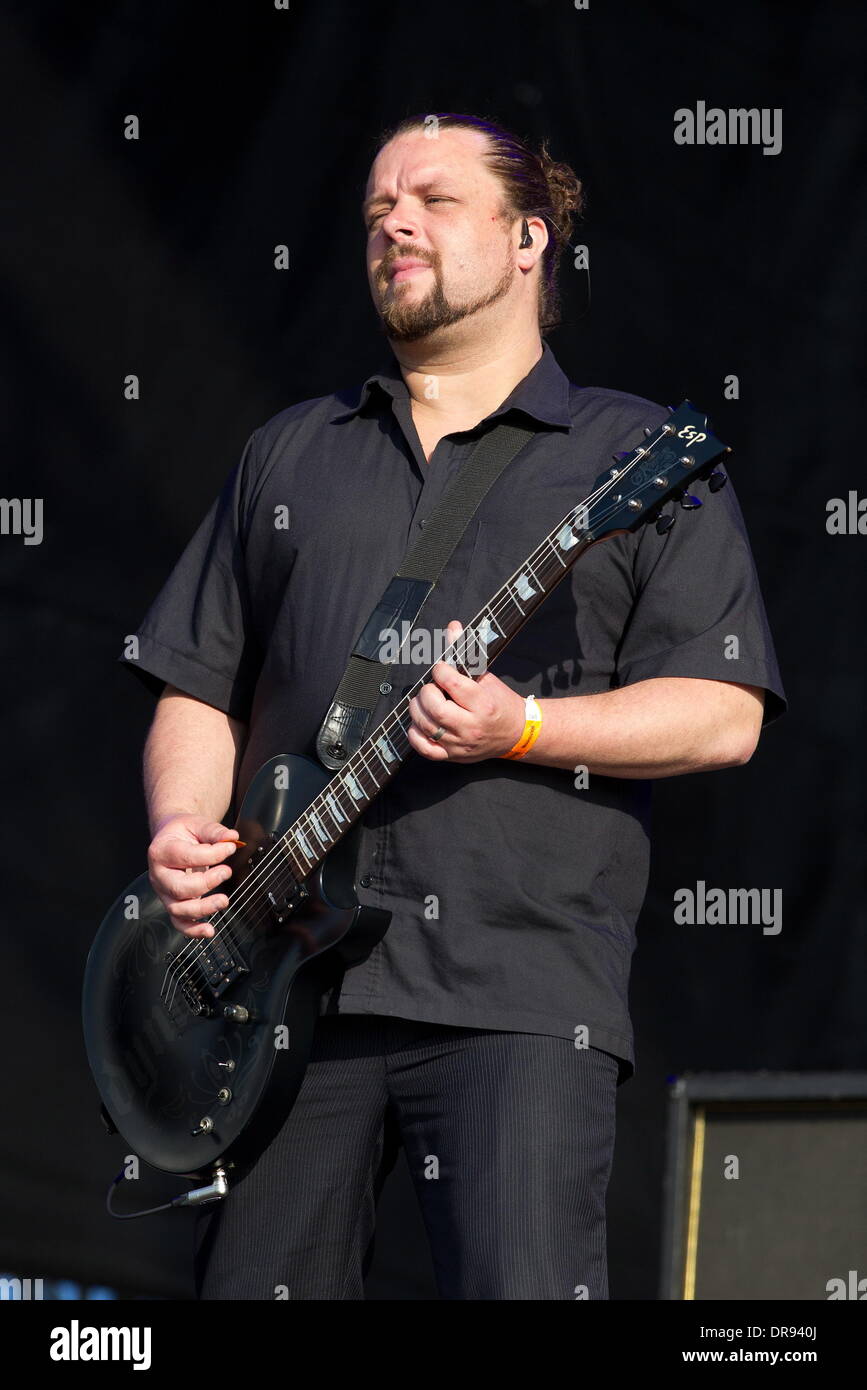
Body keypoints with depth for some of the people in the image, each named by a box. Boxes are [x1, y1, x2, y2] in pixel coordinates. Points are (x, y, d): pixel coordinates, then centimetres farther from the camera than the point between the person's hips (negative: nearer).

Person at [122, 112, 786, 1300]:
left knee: (523, 1288, -17)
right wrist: (183, 829, 0)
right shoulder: (289, 456, 22)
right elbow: (202, 687, 20)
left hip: (522, 988, -4)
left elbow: (724, 712, 0)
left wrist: (517, 729, -14)